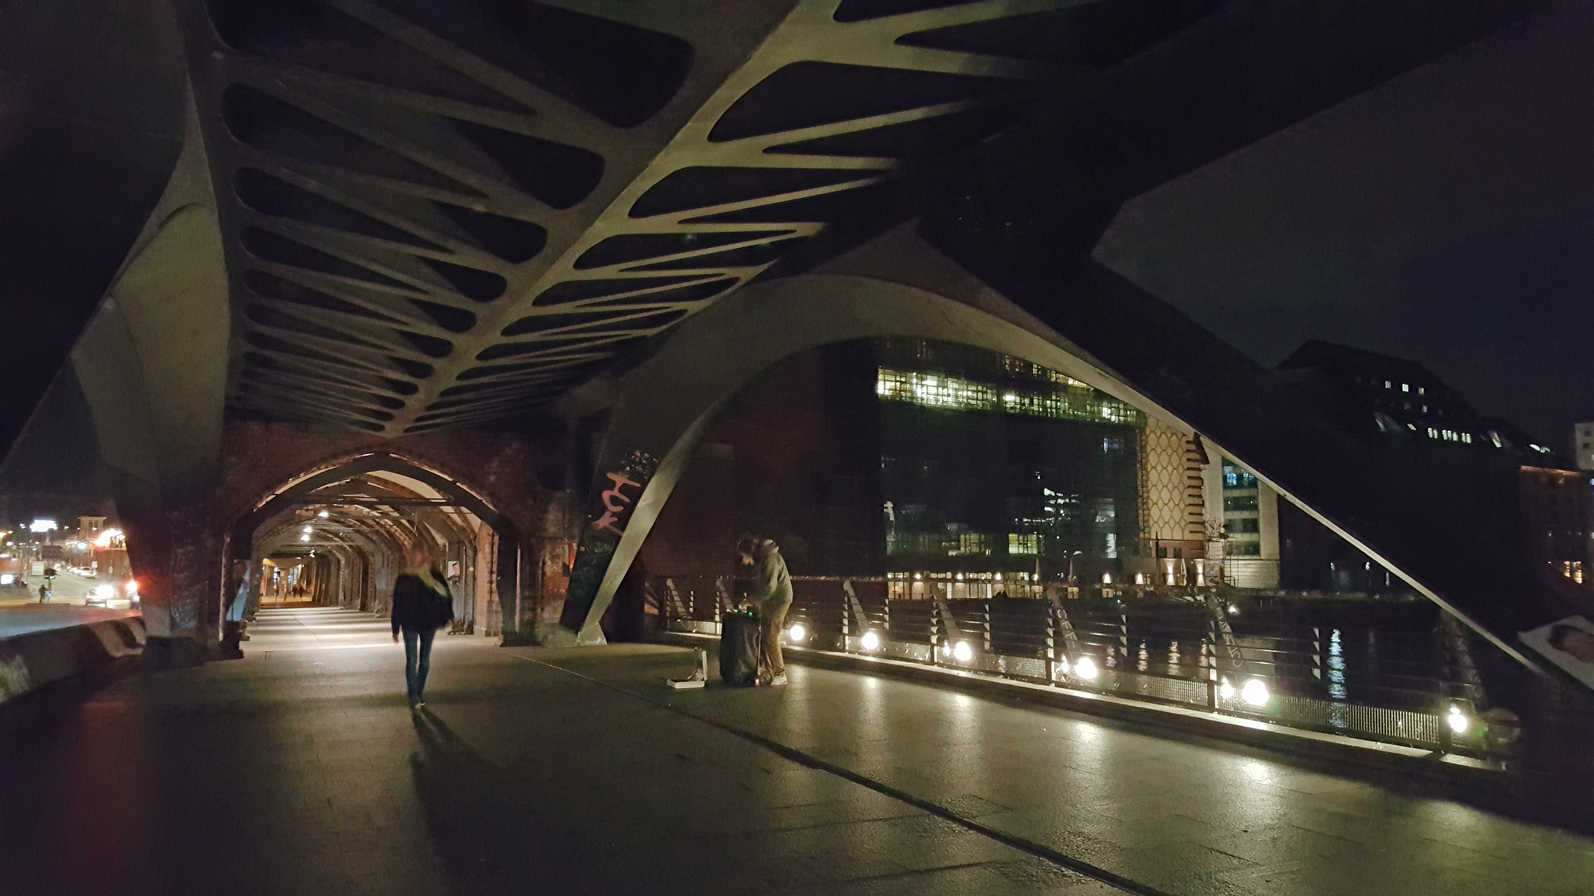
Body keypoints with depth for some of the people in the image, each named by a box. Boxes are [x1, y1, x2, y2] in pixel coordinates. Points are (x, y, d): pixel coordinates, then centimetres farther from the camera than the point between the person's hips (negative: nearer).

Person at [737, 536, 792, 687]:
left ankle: (780, 674, -2)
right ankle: (769, 672, 16)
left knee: (771, 638, -9)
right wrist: (750, 598, 3)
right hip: (766, 602, 9)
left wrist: (750, 599, -18)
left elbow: (768, 587, -26)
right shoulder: (759, 559, 9)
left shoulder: (770, 559, -22)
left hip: (778, 601, -9)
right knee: (763, 636, 9)